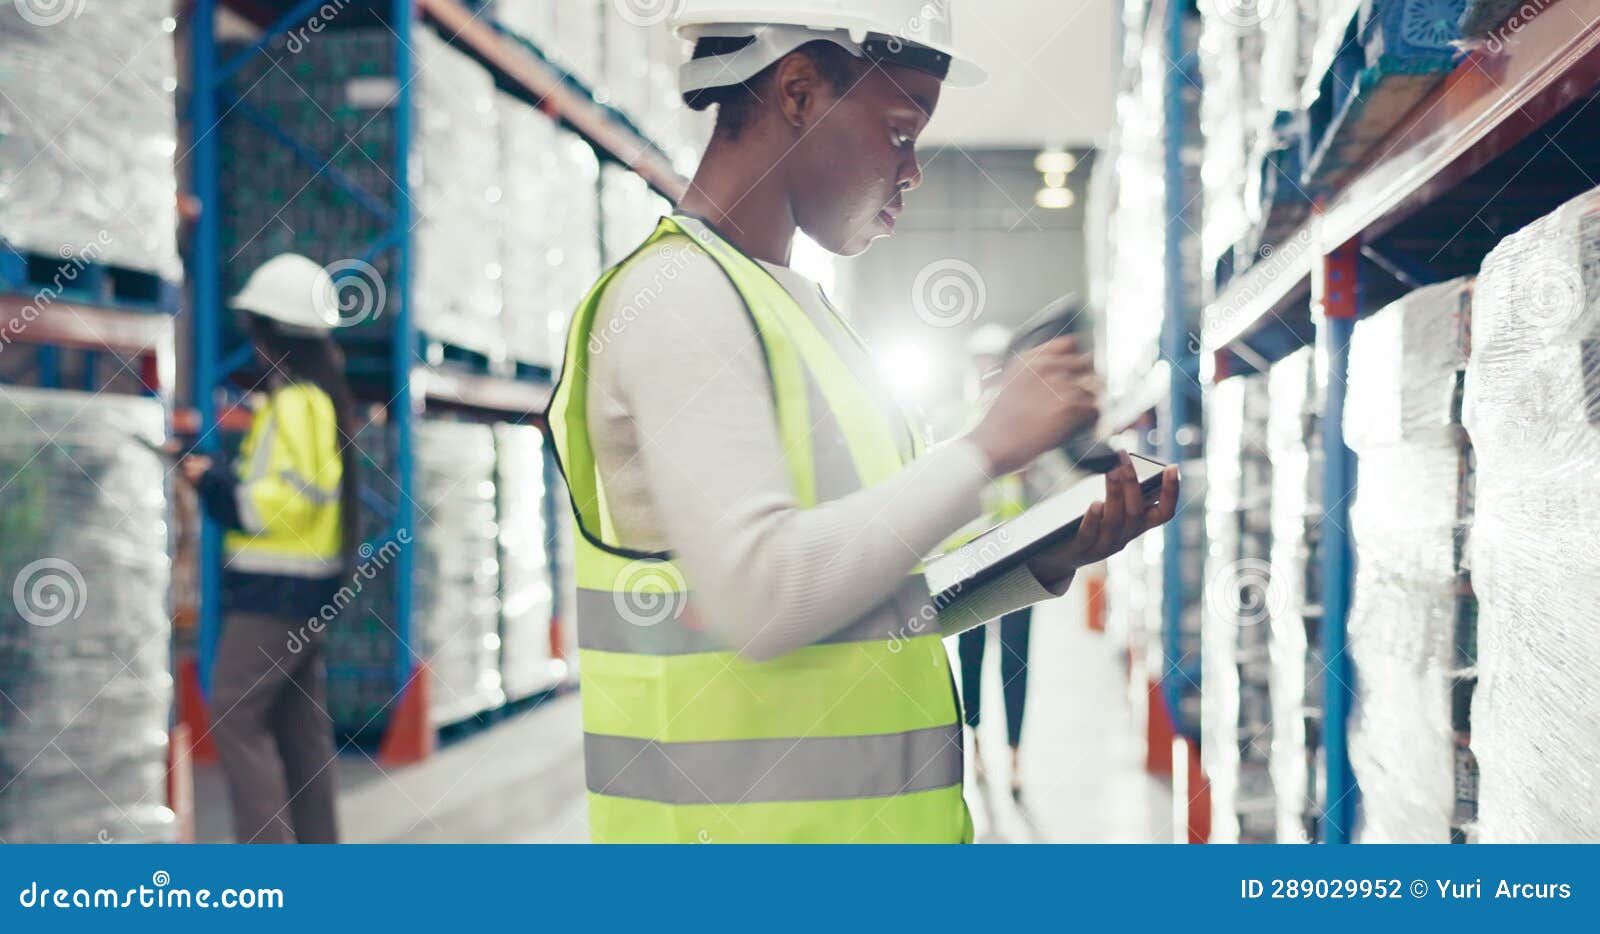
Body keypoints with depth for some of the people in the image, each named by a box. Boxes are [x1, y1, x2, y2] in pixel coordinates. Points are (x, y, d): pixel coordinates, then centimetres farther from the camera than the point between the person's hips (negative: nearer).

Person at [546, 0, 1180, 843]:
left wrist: (1047, 561, 2)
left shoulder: (797, 306, 15)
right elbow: (759, 599, -25)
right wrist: (986, 449, -18)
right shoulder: (680, 294, -13)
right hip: (740, 817, -8)